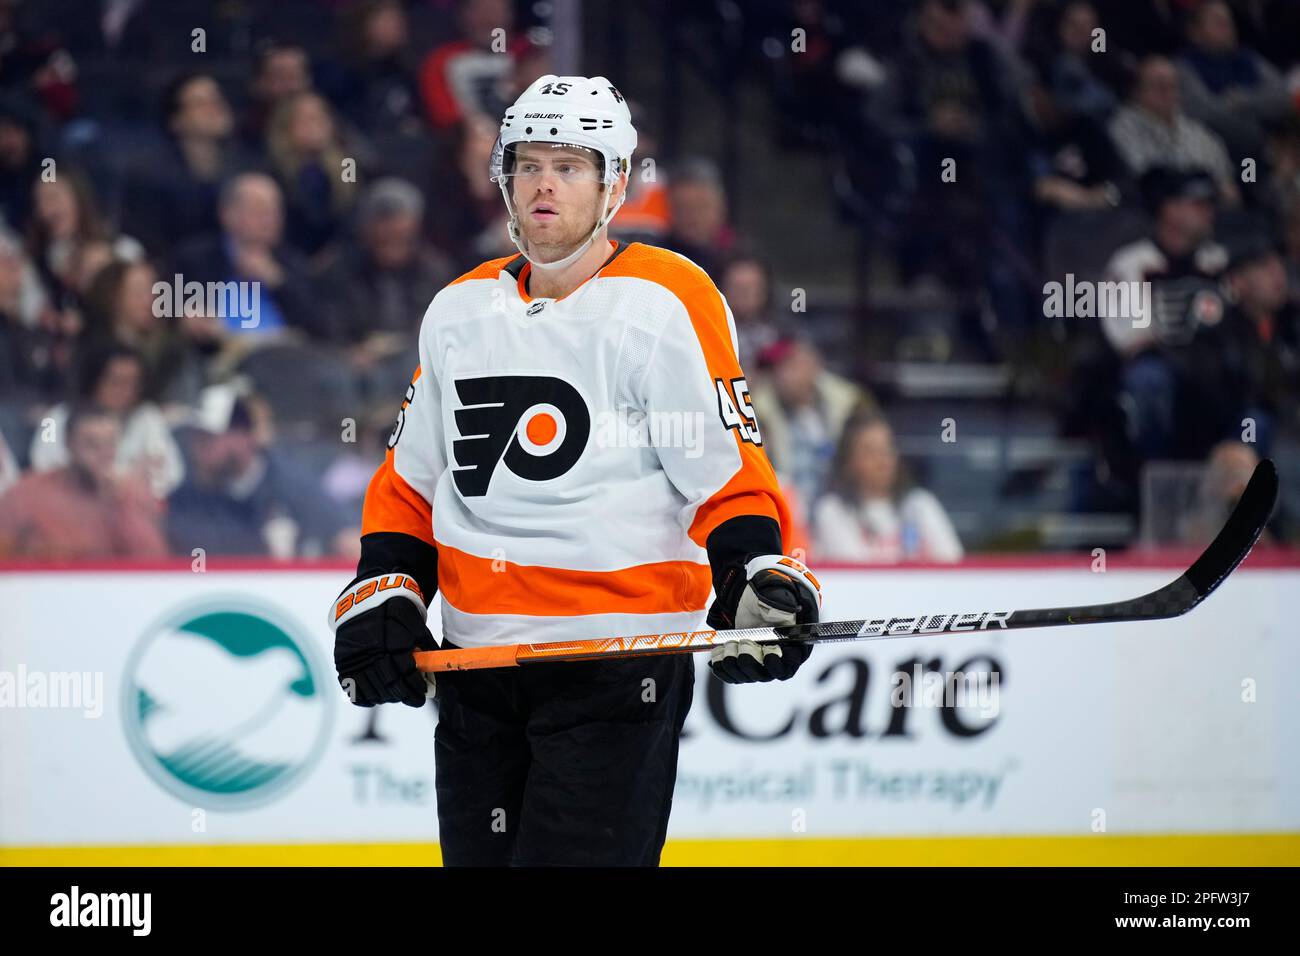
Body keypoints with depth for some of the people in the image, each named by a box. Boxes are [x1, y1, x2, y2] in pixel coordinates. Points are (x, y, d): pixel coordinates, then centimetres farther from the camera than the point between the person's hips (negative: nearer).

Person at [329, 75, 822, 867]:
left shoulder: (666, 304, -7)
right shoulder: (459, 312, 13)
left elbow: (730, 472, -8)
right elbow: (411, 482, 21)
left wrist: (756, 577, -24)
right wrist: (384, 594, 9)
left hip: (617, 676, -6)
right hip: (476, 670, 6)